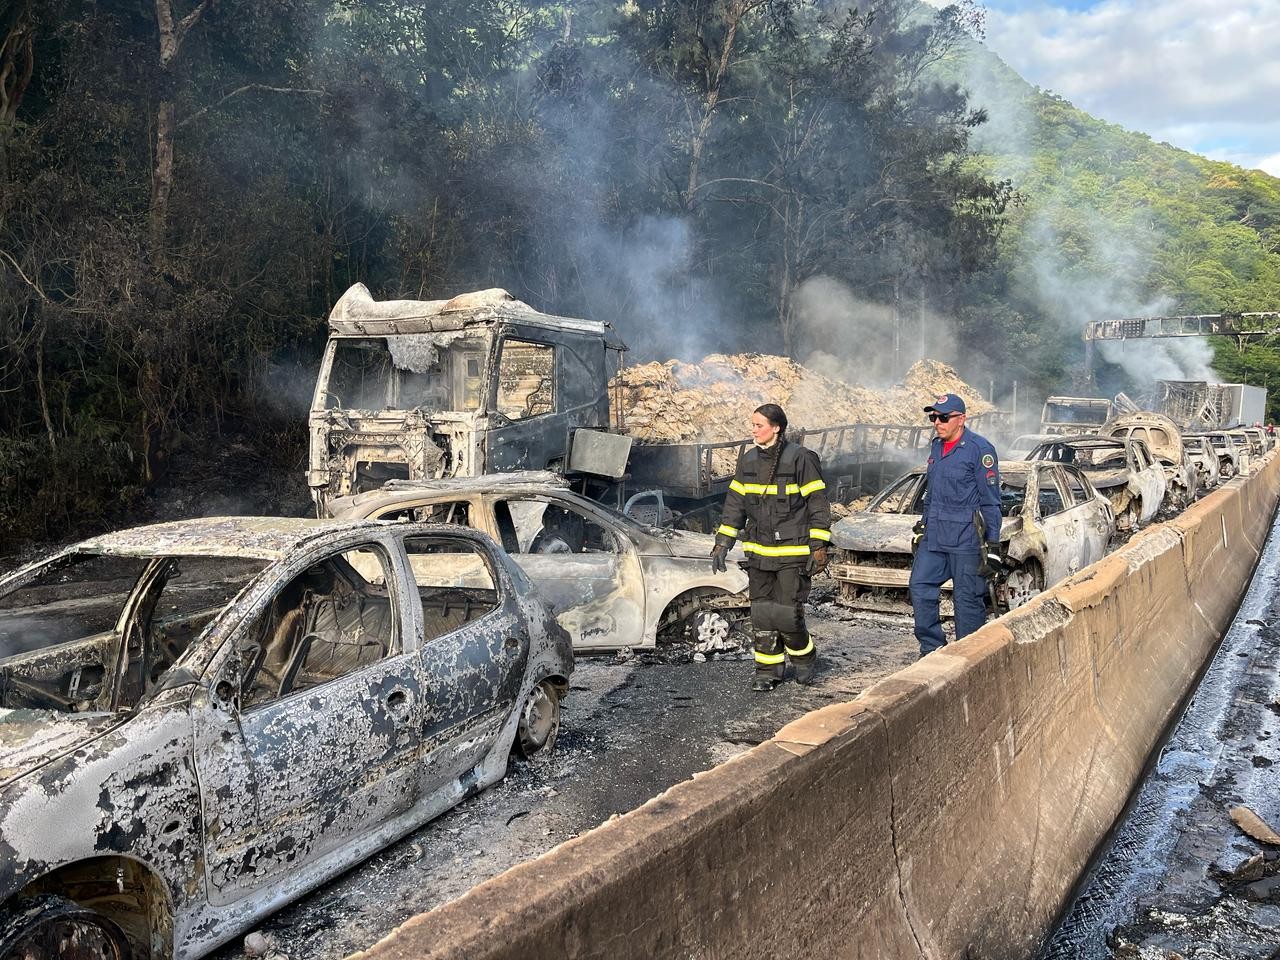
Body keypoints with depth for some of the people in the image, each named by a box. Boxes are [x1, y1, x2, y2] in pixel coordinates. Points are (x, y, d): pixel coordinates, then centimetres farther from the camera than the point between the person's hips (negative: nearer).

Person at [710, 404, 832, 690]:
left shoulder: (801, 459, -9)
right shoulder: (748, 459, 8)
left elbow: (818, 505, -7)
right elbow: (735, 503, 13)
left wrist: (819, 547, -11)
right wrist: (722, 543, 8)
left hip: (793, 551, -5)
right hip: (758, 551, 5)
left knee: (786, 613, -7)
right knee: (761, 613, 6)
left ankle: (804, 656, 22)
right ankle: (768, 670, 19)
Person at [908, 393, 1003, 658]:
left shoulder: (979, 449, -11)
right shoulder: (936, 446, 12)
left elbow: (991, 501, -10)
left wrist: (993, 543, -13)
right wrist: (923, 526, 22)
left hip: (966, 537, -7)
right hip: (934, 534, 7)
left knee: (967, 597, 0)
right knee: (920, 586, 5)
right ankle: (931, 647, 16)